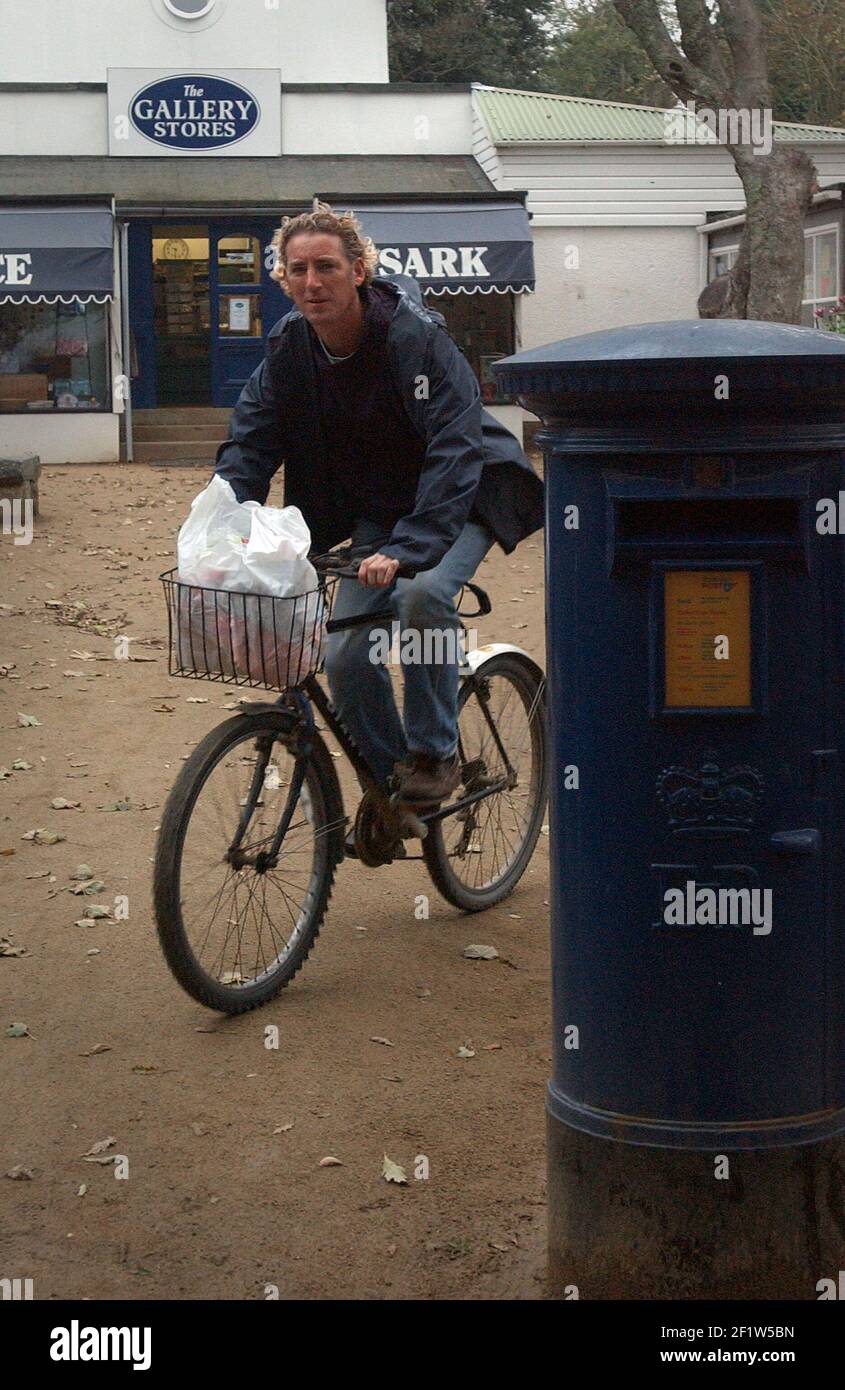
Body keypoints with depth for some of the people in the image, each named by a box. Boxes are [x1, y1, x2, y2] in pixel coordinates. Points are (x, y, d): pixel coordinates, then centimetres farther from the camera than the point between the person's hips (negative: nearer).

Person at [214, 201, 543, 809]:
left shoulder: (416, 336, -27)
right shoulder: (288, 347, -9)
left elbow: (453, 452, -34)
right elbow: (249, 443, -7)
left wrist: (405, 550, -45)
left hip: (456, 503, -5)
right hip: (374, 511, 5)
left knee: (423, 592, -35)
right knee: (347, 655, -10)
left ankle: (434, 753, -16)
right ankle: (388, 778, 14)